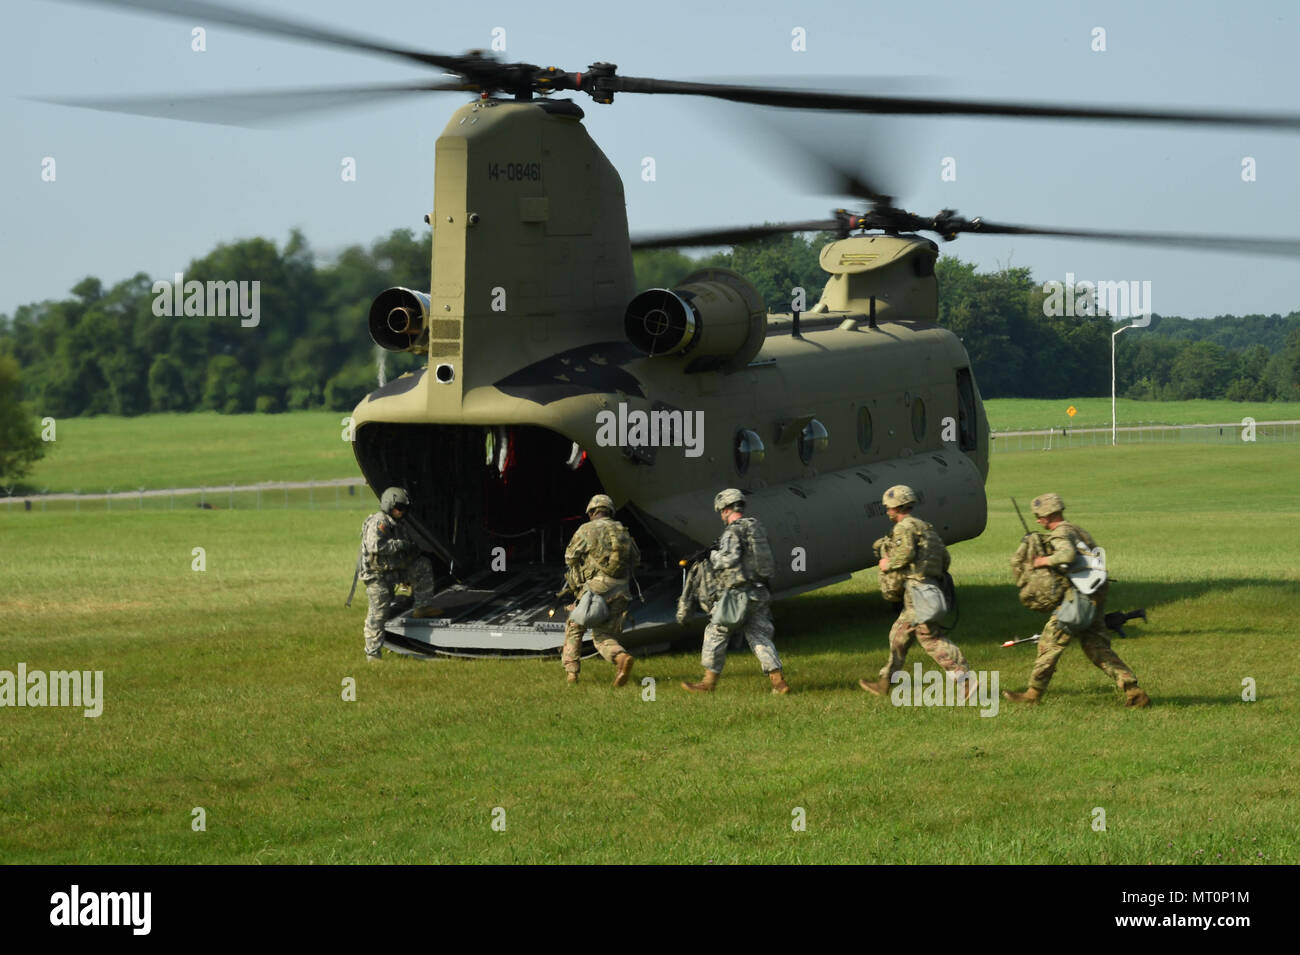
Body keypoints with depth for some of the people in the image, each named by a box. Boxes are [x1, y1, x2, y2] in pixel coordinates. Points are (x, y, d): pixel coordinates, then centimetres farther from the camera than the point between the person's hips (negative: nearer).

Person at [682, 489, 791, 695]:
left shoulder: (733, 531, -10)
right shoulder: (757, 528, 15)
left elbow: (729, 559, -25)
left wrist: (713, 556, -3)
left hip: (739, 593, -7)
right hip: (759, 594, 7)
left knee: (716, 634, 6)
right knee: (760, 637, 7)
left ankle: (708, 682, 11)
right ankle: (778, 681, -5)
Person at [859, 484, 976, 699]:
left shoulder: (905, 527, -5)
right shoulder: (926, 528, 24)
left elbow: (906, 552, -21)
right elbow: (945, 558, 21)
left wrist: (888, 564, -5)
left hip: (917, 588, -10)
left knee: (931, 637, -13)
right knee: (899, 635, 15)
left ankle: (965, 678, -20)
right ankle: (884, 684, 20)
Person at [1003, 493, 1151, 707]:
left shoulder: (1061, 533, -10)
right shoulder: (1078, 531, 21)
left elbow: (1068, 554, -30)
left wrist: (1044, 560, -14)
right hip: (1095, 599, 9)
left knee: (1050, 644, 2)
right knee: (1097, 649, 9)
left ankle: (1033, 694, 10)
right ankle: (1132, 689, -3)